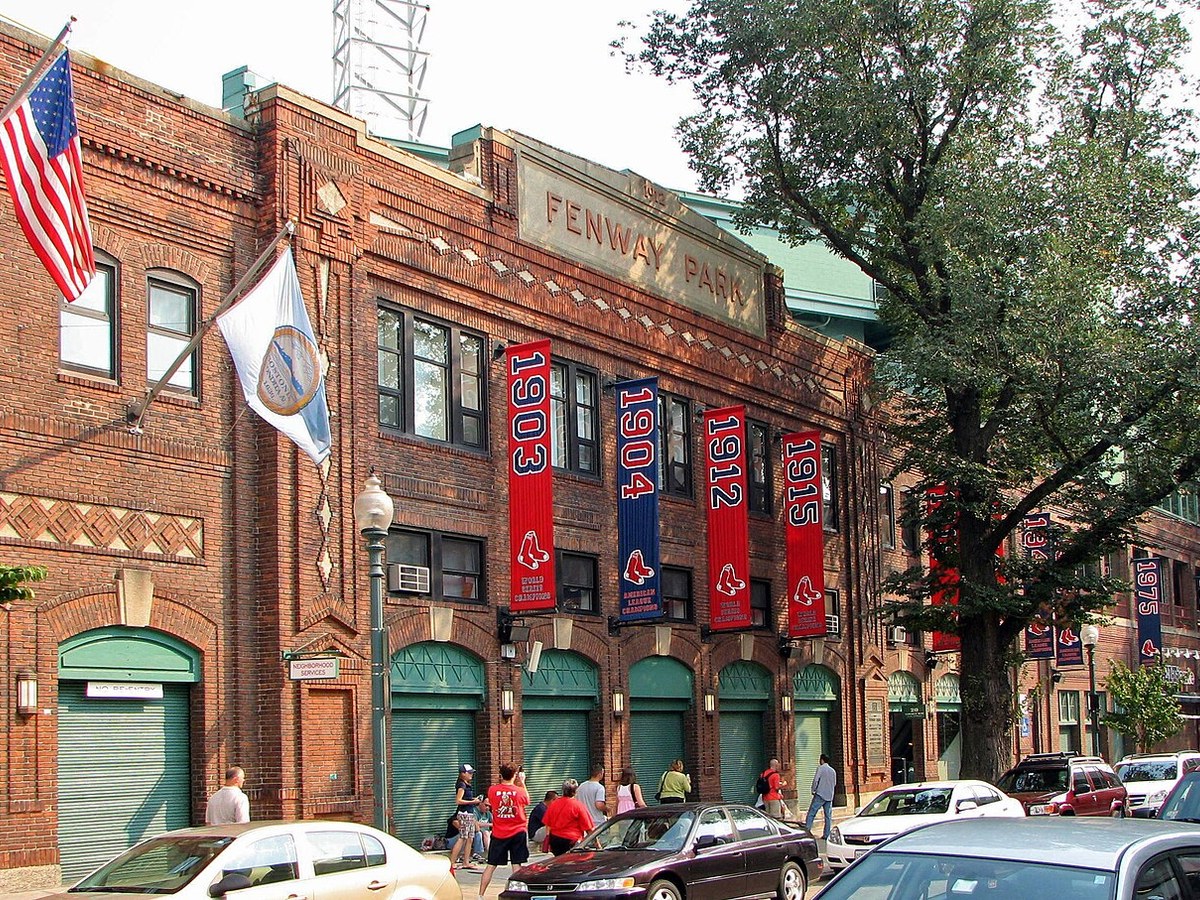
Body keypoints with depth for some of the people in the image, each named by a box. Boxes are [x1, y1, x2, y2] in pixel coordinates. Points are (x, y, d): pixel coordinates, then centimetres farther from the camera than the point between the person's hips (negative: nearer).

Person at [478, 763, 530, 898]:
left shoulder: (492, 790, -7)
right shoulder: (519, 791, -9)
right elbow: (527, 801, 13)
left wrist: (502, 781, 15)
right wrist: (522, 783, 19)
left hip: (498, 834, 1)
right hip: (518, 833, -1)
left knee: (491, 865, 7)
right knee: (517, 865, 4)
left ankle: (480, 895, 7)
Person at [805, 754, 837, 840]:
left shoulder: (820, 768, -5)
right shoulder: (833, 771, 13)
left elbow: (815, 780, -12)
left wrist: (813, 790, 0)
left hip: (820, 795, -6)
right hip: (830, 796, 6)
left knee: (811, 813, -5)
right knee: (828, 816, 6)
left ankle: (807, 830, -14)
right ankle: (827, 835, 5)